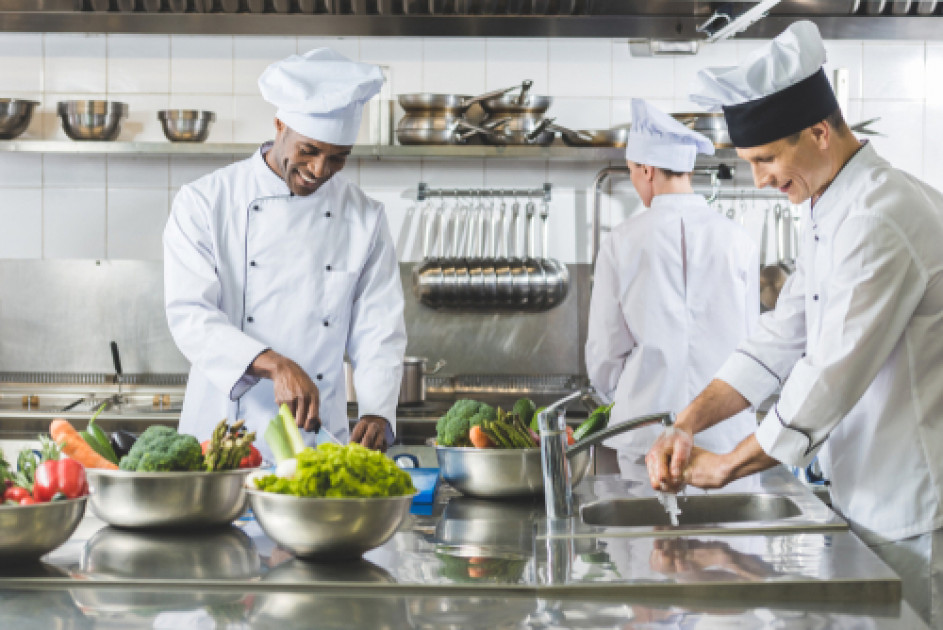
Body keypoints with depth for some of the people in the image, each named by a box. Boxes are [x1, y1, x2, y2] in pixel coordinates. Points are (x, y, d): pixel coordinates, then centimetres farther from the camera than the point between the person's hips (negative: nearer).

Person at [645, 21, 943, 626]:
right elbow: (781, 341, 11)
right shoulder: (829, 213, 11)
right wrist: (687, 427, -1)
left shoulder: (883, 220, -23)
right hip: (871, 501, 9)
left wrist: (725, 465, -12)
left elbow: (832, 380, -24)